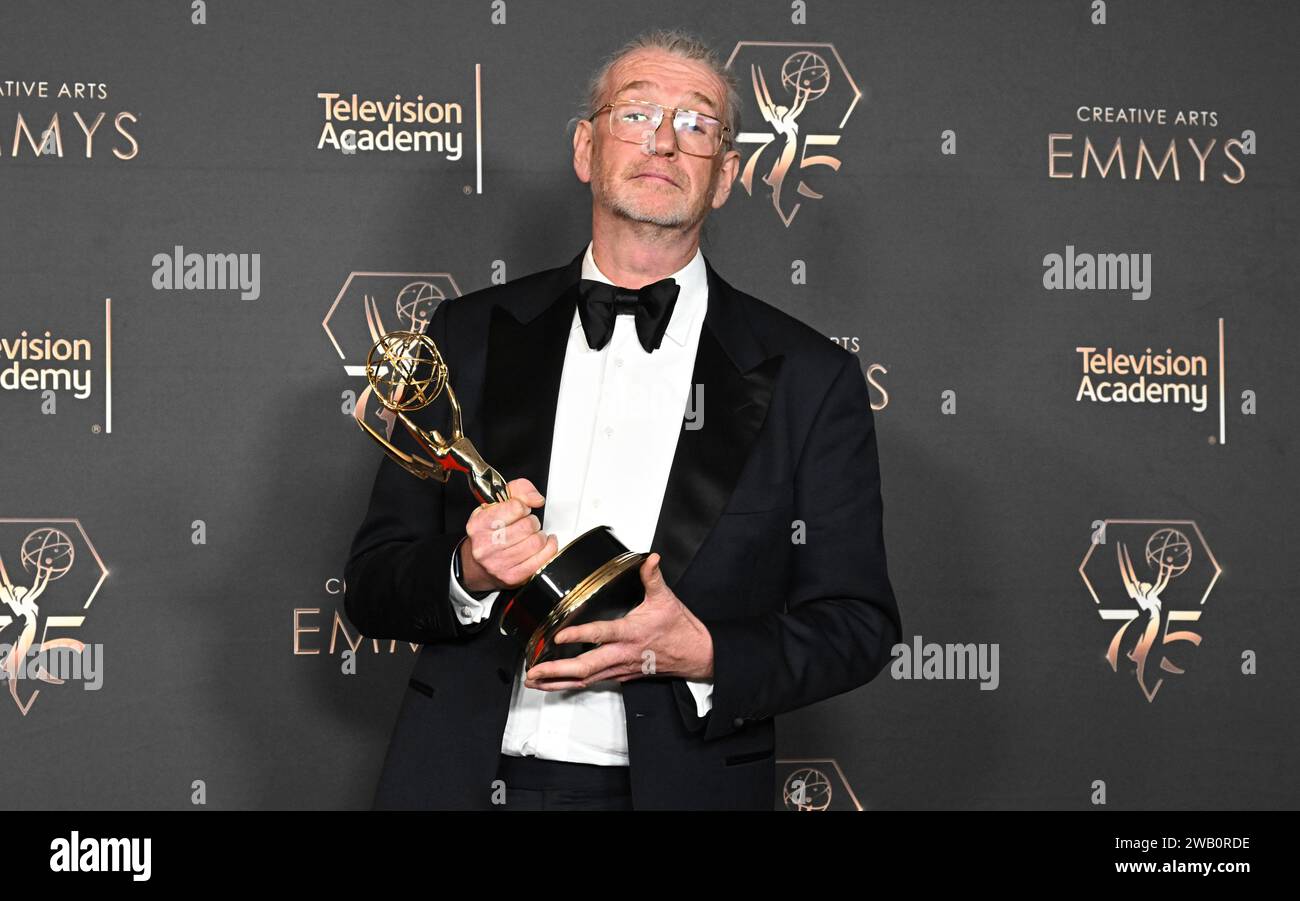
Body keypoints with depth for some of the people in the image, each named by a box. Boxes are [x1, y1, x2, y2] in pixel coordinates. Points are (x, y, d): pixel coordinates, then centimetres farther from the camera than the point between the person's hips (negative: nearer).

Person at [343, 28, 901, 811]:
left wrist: (702, 656, -17)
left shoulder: (808, 379, 0)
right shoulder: (471, 337, 5)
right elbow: (370, 587, 5)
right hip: (467, 780, 1)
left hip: (682, 783, -1)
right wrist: (468, 574, -16)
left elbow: (857, 624, -1)